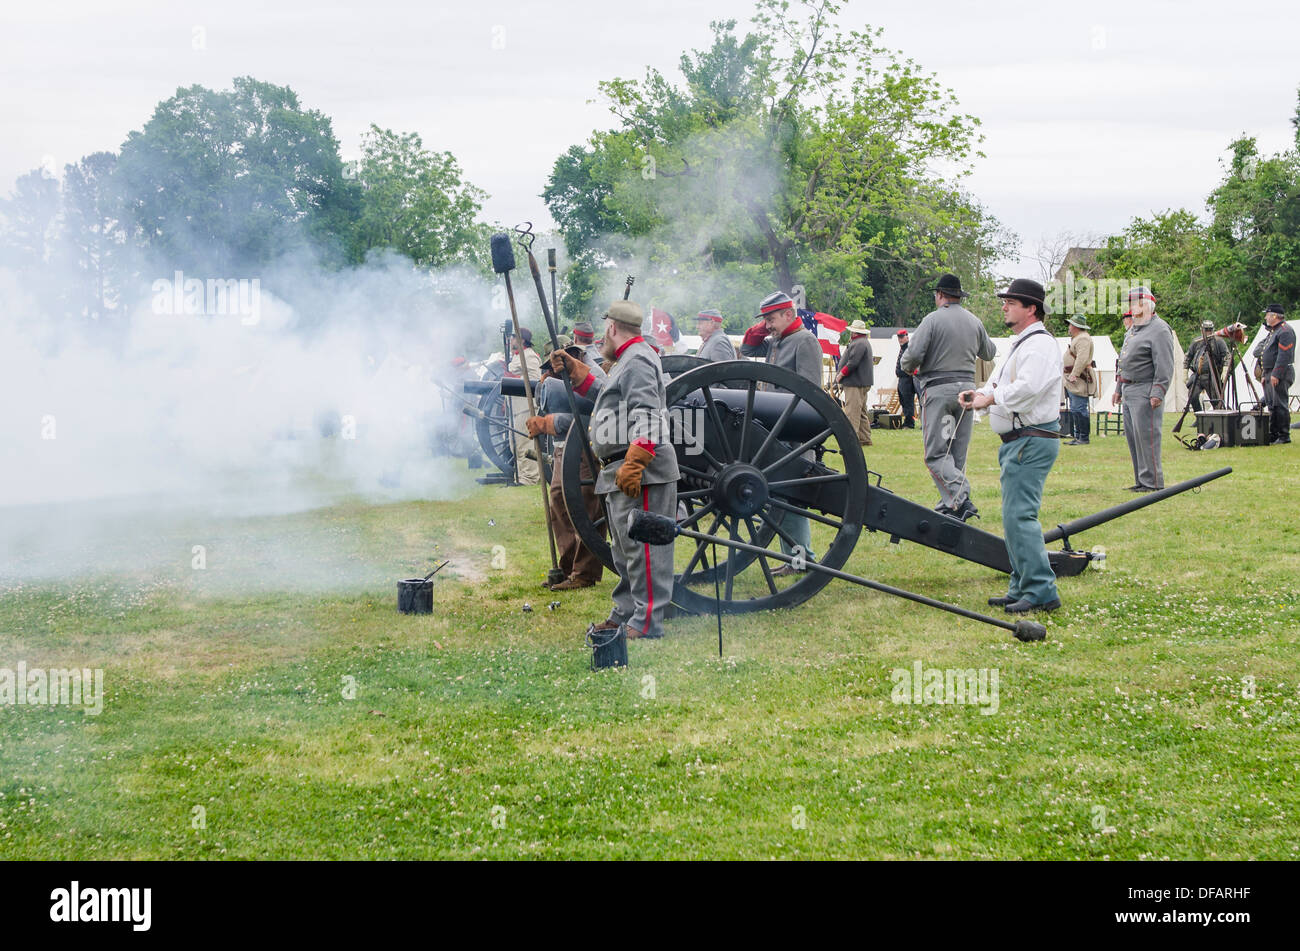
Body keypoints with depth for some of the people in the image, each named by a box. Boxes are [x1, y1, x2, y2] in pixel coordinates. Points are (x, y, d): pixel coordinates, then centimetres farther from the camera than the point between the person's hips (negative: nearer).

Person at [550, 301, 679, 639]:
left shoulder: (638, 360, -13)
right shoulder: (627, 362, 22)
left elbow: (647, 417, -24)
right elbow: (605, 395, 40)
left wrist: (633, 465, -31)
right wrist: (574, 369, 34)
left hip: (640, 472, -12)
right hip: (621, 472, 12)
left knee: (642, 548, -11)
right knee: (625, 548, 19)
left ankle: (647, 622, -11)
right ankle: (624, 614, 28)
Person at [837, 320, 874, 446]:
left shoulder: (858, 344, -16)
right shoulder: (864, 342, 19)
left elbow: (852, 363, -23)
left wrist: (841, 374, -13)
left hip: (855, 384, -11)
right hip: (863, 382, 11)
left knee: (852, 412, -12)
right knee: (862, 412, 15)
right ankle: (865, 439, 19)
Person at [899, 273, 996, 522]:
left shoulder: (933, 319, -9)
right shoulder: (974, 322, 10)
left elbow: (913, 355, -15)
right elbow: (989, 353, 25)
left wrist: (907, 366, 8)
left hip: (938, 389, -6)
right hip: (967, 386, 6)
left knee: (936, 453, -6)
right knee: (958, 452, 12)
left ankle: (960, 500, -21)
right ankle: (950, 502, 13)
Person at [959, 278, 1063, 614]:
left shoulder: (1039, 344, -14)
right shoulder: (1021, 343, 21)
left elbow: (1027, 388, -28)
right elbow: (1001, 384, 21)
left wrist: (990, 398, -18)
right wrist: (979, 393, 2)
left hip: (1032, 442, -11)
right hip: (1017, 442, 11)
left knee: (1019, 515, -15)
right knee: (1015, 515, 13)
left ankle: (1041, 592, -13)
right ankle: (1022, 588, 19)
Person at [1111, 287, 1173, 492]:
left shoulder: (1158, 330, -11)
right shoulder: (1132, 331, 19)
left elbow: (1165, 366, -17)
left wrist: (1157, 394, -22)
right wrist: (1118, 389, 23)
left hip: (1145, 393, -10)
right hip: (1129, 393, 10)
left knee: (1146, 437, -10)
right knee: (1132, 437, 11)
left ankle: (1152, 481, -6)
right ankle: (1141, 481, 17)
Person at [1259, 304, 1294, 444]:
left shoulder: (1285, 330, -13)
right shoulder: (1274, 331, 20)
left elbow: (1284, 355, -20)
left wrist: (1276, 374, -24)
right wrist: (1265, 375, 22)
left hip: (1280, 375, -10)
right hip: (1271, 375, 10)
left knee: (1280, 405, -10)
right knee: (1272, 406, 11)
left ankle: (1284, 436, -7)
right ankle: (1273, 435, 16)